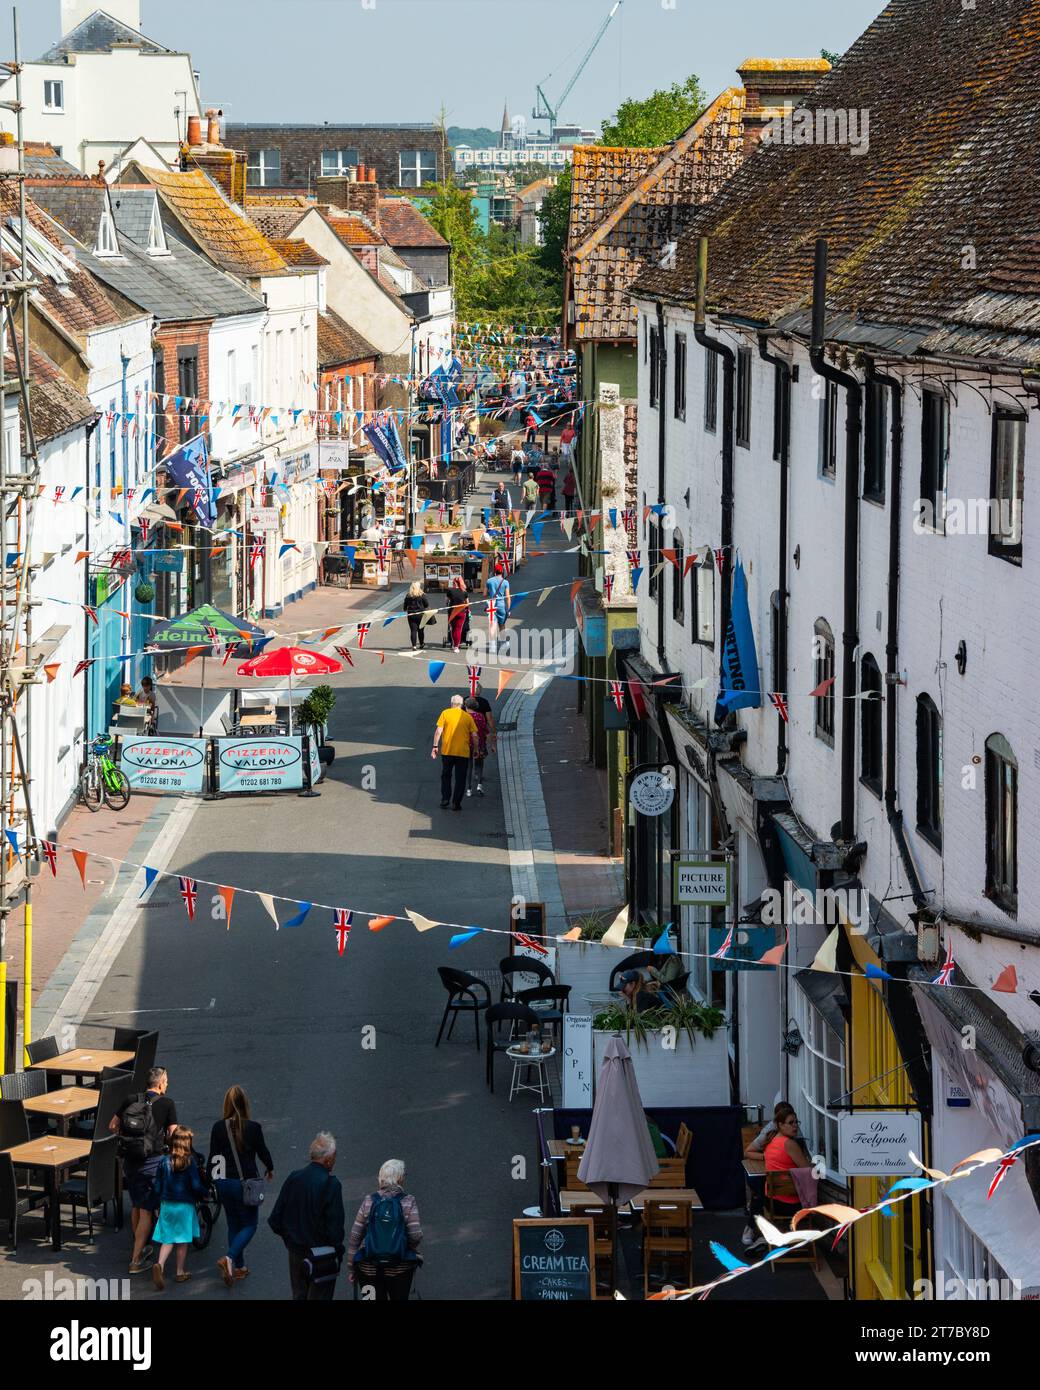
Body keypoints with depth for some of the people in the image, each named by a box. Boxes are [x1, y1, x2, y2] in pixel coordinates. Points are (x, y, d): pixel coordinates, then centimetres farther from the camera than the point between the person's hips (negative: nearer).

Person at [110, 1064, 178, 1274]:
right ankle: (136, 1260, -3)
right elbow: (172, 1135, -10)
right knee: (146, 1211, 0)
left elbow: (112, 1126, 9)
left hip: (130, 1160, 5)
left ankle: (140, 1249, 36)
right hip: (152, 1160, -5)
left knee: (136, 1206, 21)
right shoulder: (167, 1103, -8)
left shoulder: (131, 1100, 4)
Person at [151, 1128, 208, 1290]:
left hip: (166, 1205, 3)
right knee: (183, 1240, 10)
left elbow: (158, 1186, 5)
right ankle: (180, 1272, 18)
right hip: (185, 1205, -3)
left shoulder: (165, 1161, -1)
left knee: (167, 1239, 7)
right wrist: (204, 1193, 7)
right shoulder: (190, 1162, -12)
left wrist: (158, 1204, 16)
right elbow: (196, 1186, -13)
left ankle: (160, 1264, -17)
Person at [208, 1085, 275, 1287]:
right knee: (249, 1225, 9)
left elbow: (213, 1157, -1)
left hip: (224, 1184, 3)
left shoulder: (218, 1128, -6)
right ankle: (229, 1259, -13)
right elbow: (263, 1152, -1)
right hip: (245, 1183, -3)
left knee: (233, 1224, 19)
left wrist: (209, 1180, 12)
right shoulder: (253, 1128, -14)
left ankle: (239, 1267, 23)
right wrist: (270, 1169, 20)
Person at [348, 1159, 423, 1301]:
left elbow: (355, 1237, -1)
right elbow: (416, 1236, -14)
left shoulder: (368, 1202, -1)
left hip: (370, 1268, 1)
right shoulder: (408, 1202, -7)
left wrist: (351, 1268, 6)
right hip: (400, 1268, -1)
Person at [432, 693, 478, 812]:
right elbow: (474, 735, 0)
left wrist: (435, 746, -3)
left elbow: (438, 731, -7)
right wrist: (475, 750, 11)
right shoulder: (468, 717, 3)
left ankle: (445, 800, 12)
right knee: (460, 779, 8)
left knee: (446, 776, 17)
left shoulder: (445, 713, 0)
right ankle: (456, 803, 6)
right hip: (463, 752, 0)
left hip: (447, 751, 0)